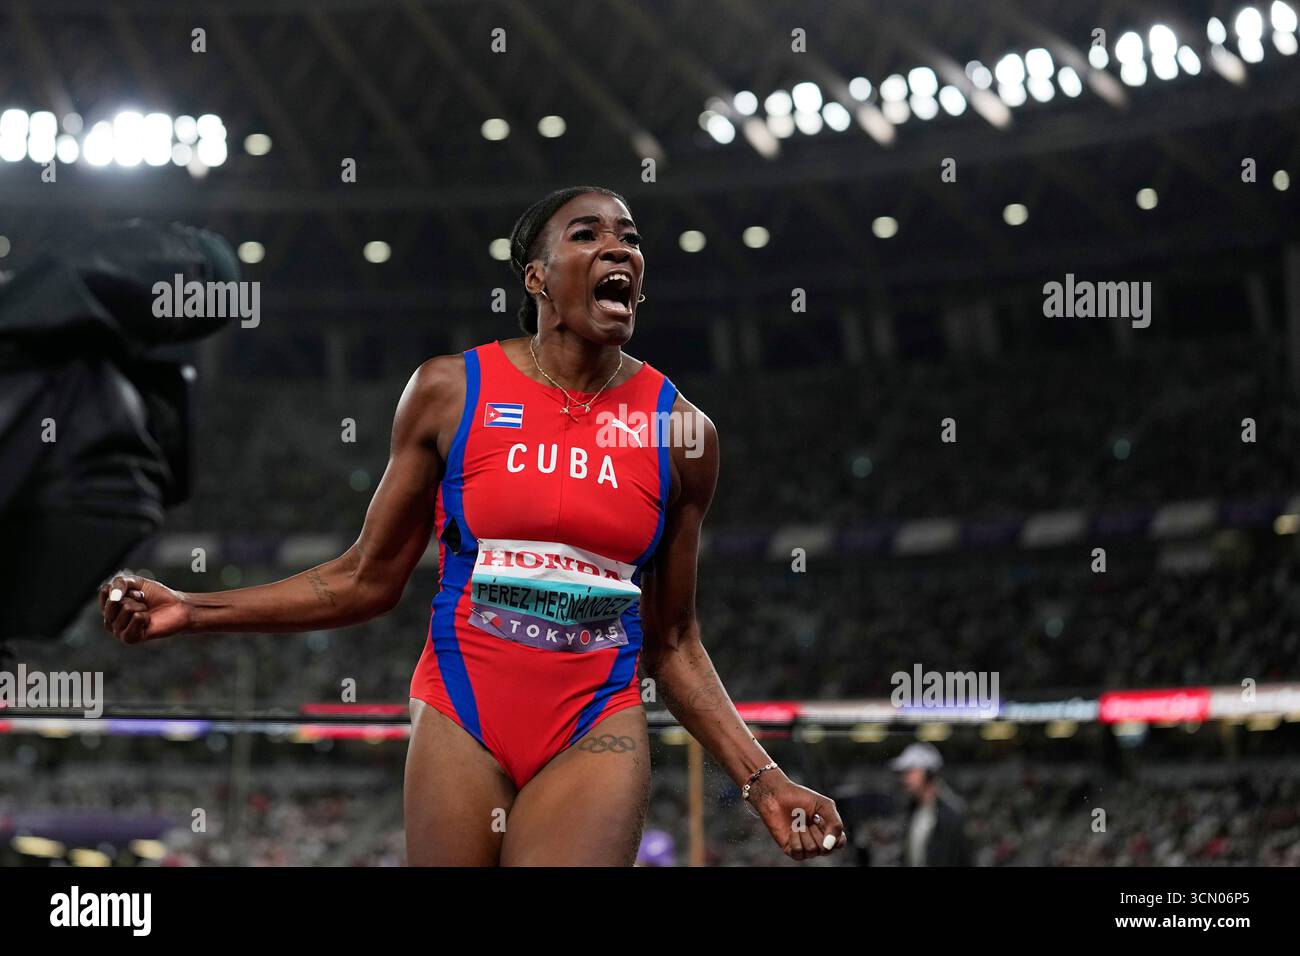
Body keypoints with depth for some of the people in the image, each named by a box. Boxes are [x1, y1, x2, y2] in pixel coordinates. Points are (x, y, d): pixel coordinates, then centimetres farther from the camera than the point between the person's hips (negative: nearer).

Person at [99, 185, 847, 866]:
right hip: (462, 722, 0)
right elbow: (368, 581, 5)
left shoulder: (681, 431, 2)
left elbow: (672, 643, 10)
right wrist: (194, 611, -2)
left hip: (597, 732, 0)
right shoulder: (451, 391, 0)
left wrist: (760, 777, 2)